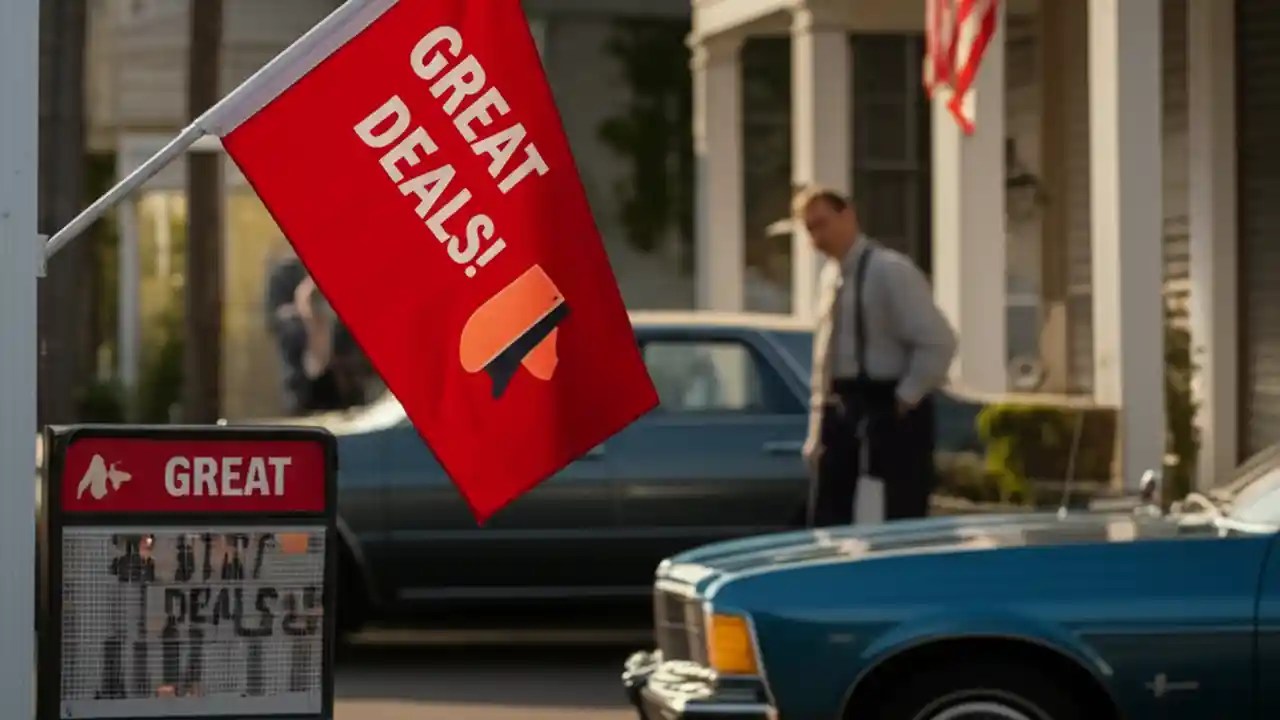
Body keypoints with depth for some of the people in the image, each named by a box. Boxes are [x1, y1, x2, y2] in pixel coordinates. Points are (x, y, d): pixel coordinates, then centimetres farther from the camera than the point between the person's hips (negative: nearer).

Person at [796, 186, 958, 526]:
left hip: (889, 409, -8)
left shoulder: (889, 270, -14)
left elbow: (938, 342, -18)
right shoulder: (830, 275, 13)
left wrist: (906, 398, -15)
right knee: (827, 522, 9)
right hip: (842, 408, 9)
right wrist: (817, 432, 14)